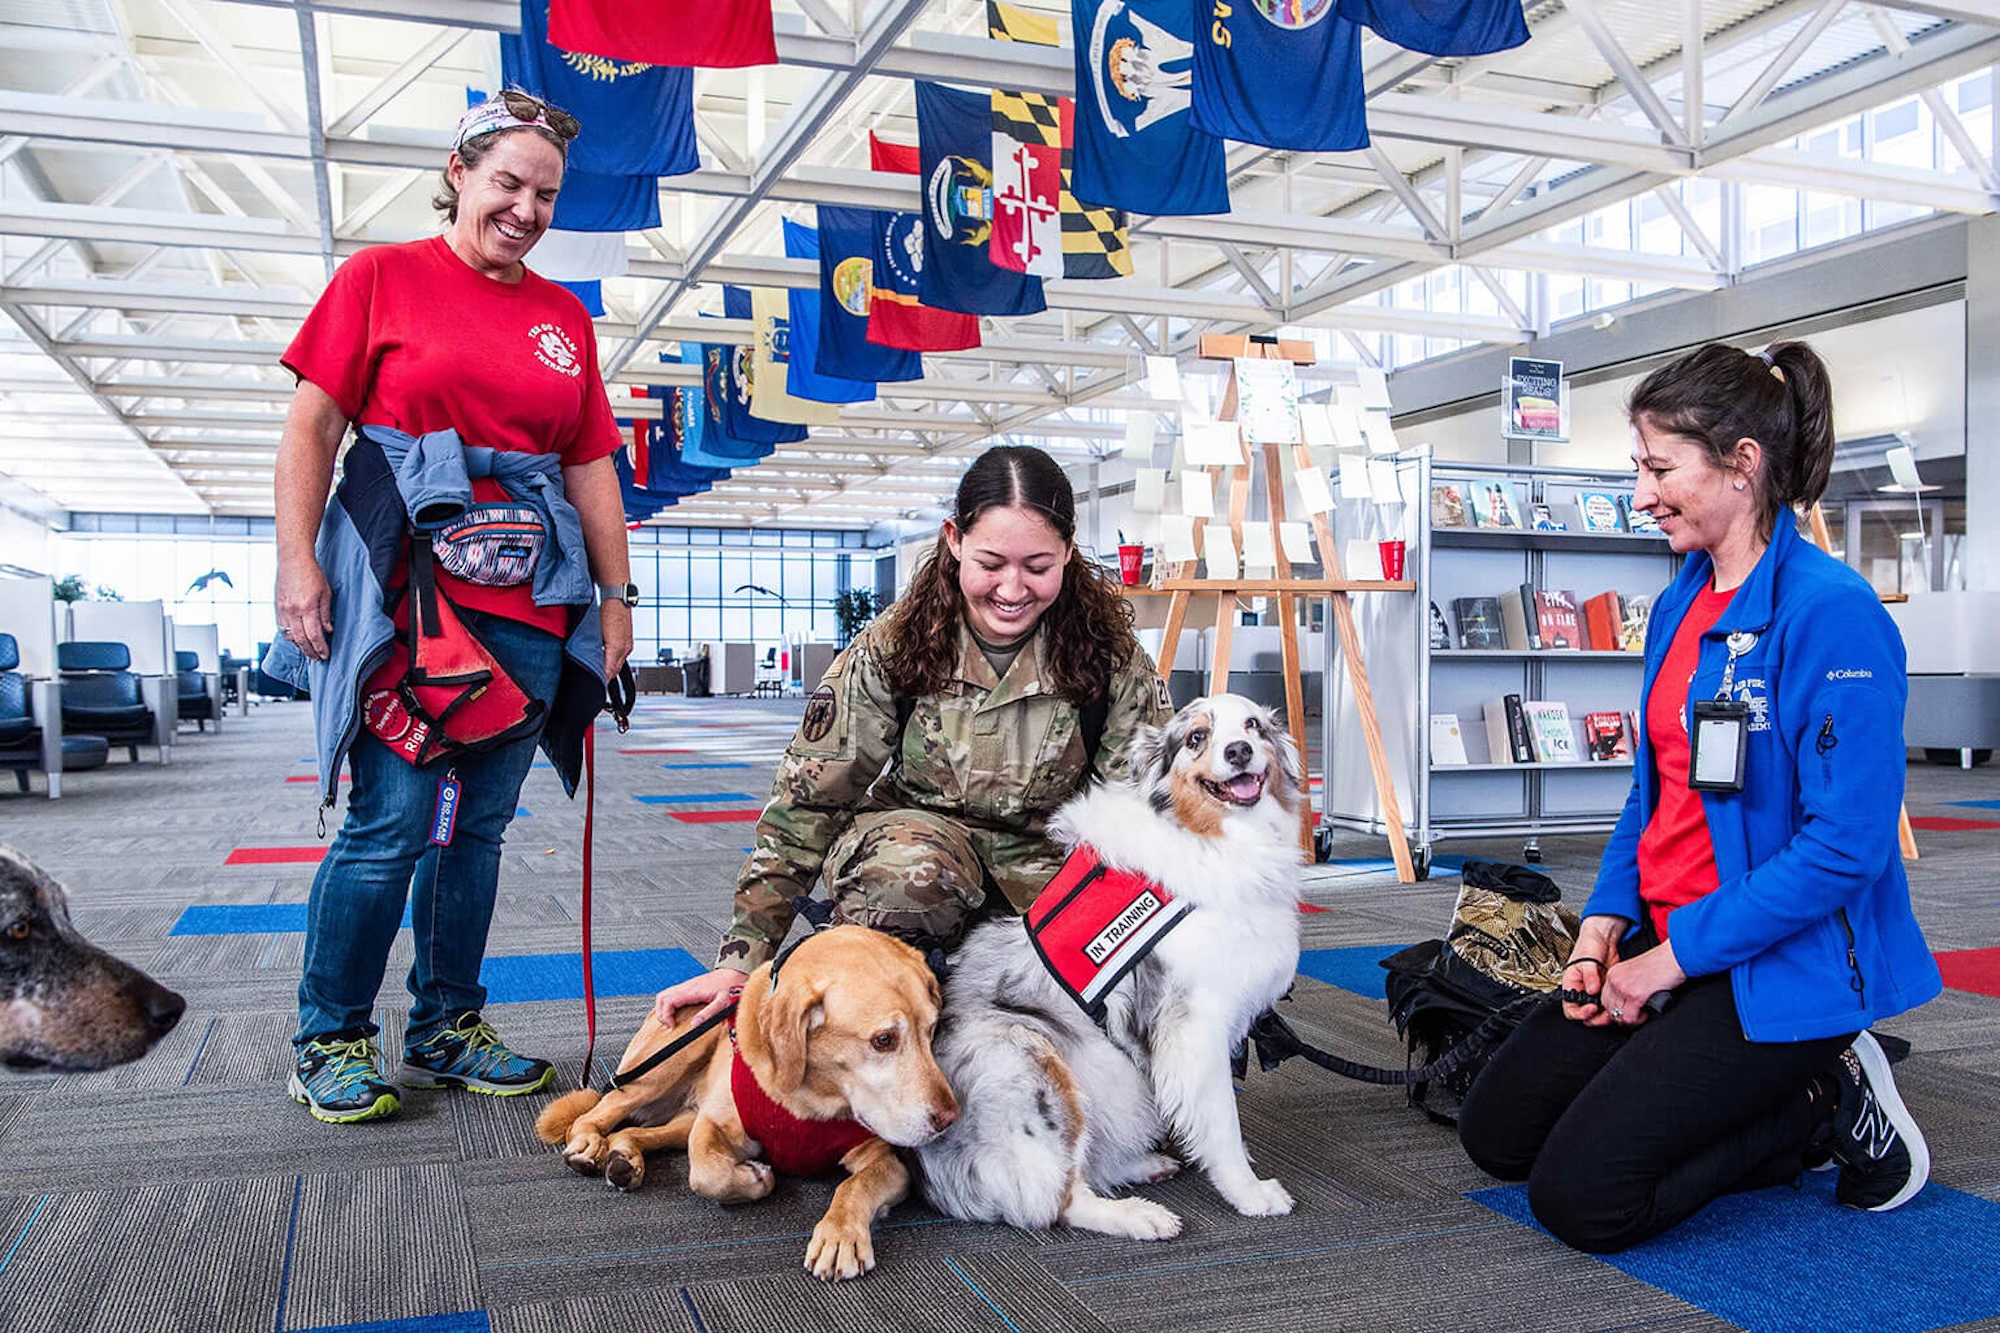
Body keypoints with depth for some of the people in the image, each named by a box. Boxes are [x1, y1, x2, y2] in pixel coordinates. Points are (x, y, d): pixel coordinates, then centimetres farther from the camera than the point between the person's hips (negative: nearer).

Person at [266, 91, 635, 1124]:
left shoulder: (563, 316, 17)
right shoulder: (382, 277, 6)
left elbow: (591, 465, 17)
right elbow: (311, 429, 2)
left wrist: (618, 594, 12)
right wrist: (297, 560, -8)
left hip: (528, 598, 4)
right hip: (403, 582, -4)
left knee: (480, 823, 7)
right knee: (391, 824, -6)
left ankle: (446, 1030, 20)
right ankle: (329, 1042, 11)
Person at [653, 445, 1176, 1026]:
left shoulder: (1109, 652, -11)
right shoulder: (892, 648, -13)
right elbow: (806, 800, -12)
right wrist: (741, 961, -17)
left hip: (1047, 868, 2)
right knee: (911, 869, -37)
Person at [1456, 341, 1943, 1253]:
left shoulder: (1832, 613, -19)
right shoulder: (1680, 603, 8)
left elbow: (1847, 844, -22)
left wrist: (1676, 955, -17)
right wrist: (1602, 925, 1)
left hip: (1780, 967, -9)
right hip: (1663, 947, 9)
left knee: (1579, 1197, -13)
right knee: (1497, 1132, 9)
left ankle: (1826, 1104, 6)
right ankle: (1777, 1108, 16)